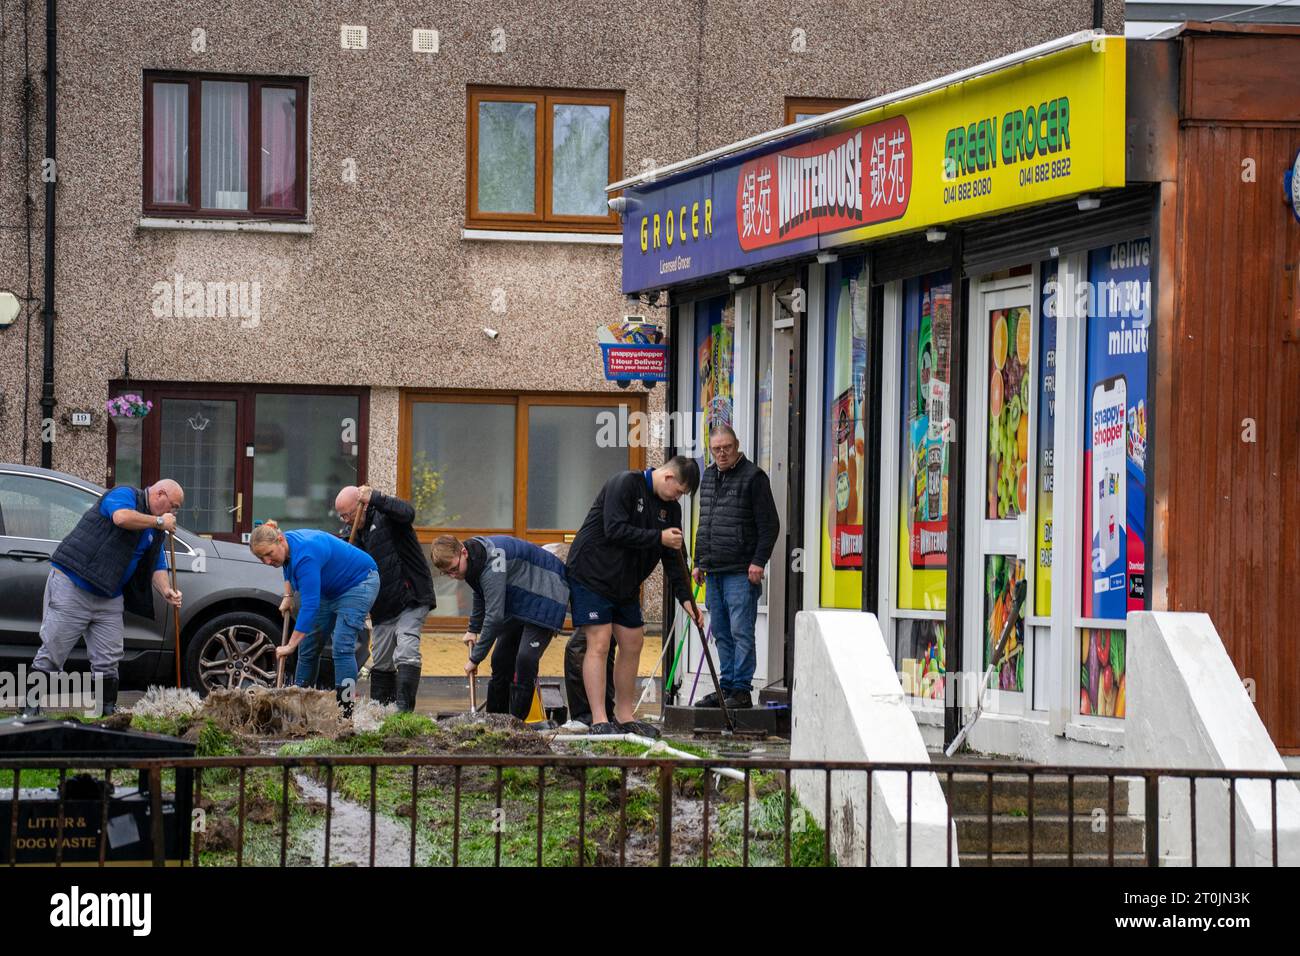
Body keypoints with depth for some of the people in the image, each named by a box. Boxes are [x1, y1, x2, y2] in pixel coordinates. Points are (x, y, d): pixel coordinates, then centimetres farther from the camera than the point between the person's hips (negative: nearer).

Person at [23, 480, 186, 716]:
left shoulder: (155, 532, 18)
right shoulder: (125, 494, -6)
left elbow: (158, 567, 15)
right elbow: (122, 517, -28)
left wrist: (166, 591, -7)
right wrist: (159, 521, -15)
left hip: (109, 599, 8)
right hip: (71, 587, -8)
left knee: (108, 662, 4)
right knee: (52, 653, -6)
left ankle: (108, 713, 12)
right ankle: (29, 711, -2)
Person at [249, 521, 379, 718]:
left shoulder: (305, 556, -37)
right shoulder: (286, 547, -8)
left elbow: (310, 605, -42)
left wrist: (290, 646, -43)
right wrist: (288, 596, 9)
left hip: (358, 582, -10)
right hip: (330, 590, 10)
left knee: (342, 646, -21)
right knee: (309, 645, 7)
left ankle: (345, 710, -21)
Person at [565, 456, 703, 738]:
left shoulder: (670, 507, 9)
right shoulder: (625, 484, -15)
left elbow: (674, 556, 9)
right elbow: (615, 530, -26)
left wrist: (685, 597, -1)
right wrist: (658, 538, -23)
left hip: (625, 585, 9)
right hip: (592, 574, -9)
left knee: (632, 644, 10)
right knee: (599, 644, -12)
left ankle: (624, 717, 20)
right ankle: (599, 722, -14)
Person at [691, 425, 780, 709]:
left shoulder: (753, 477, -6)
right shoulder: (708, 477, 17)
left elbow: (769, 525, -9)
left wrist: (758, 561, -15)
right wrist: (699, 562, 22)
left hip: (741, 572, -8)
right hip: (713, 571, 8)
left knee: (741, 632, -8)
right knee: (721, 633, 10)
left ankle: (741, 690, -6)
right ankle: (726, 687, 15)